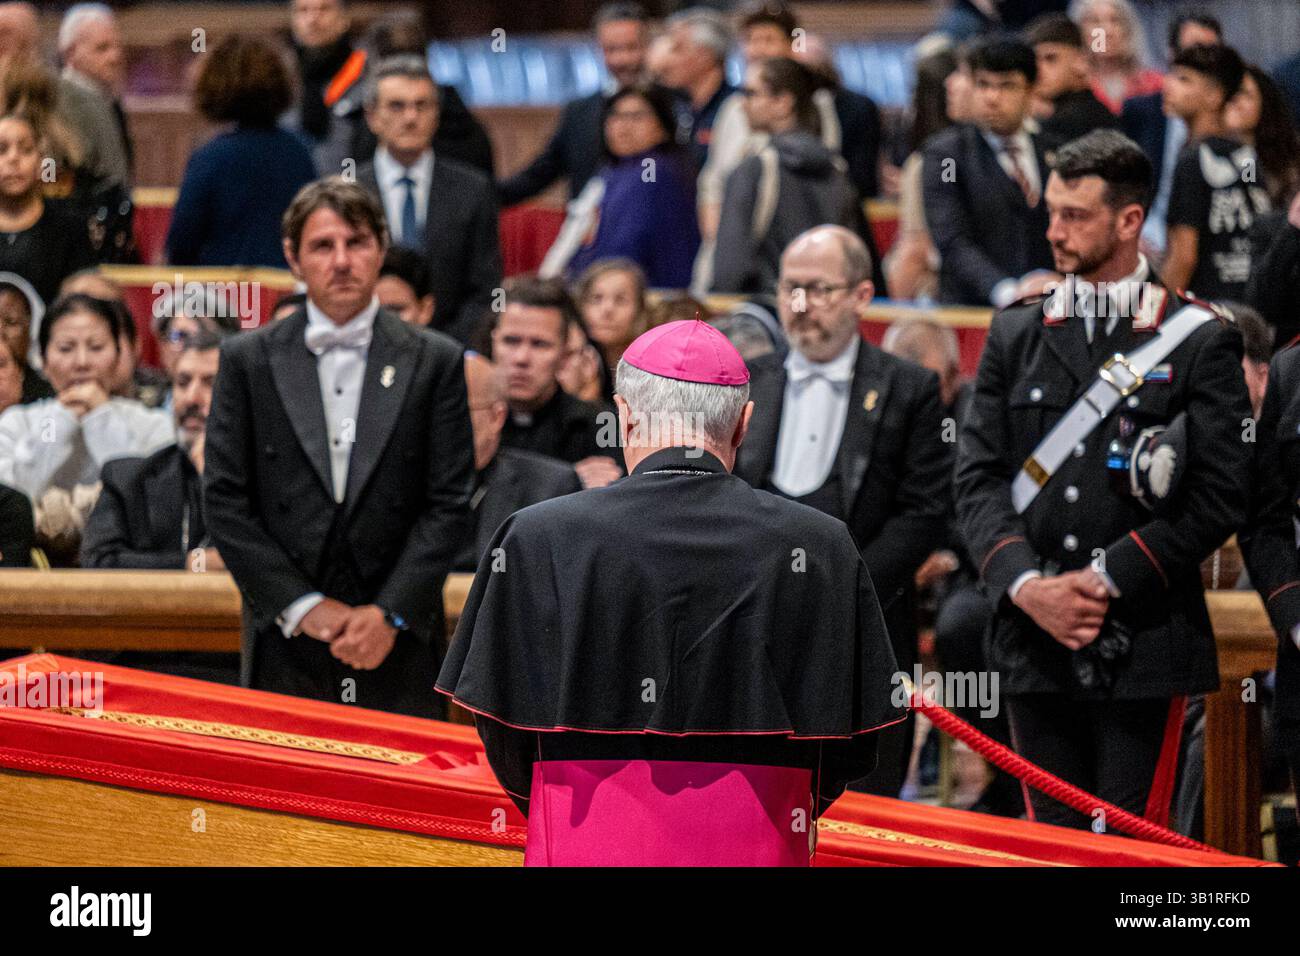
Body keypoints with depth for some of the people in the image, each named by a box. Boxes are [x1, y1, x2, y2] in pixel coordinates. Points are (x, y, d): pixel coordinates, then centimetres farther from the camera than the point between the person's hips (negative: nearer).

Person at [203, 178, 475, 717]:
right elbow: (224, 502, 3)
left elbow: (449, 505, 3)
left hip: (397, 645, 0)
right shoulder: (247, 360, 7)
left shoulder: (435, 362, 7)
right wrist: (302, 605, -6)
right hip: (286, 644, 0)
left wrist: (390, 613, -8)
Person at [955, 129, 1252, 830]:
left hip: (1145, 646, -4)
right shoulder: (1015, 336, 11)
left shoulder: (1199, 343, 0)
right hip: (1034, 641, 4)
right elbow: (979, 477, 7)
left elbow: (1219, 497, -6)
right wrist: (1026, 585, -9)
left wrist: (1105, 580, -11)